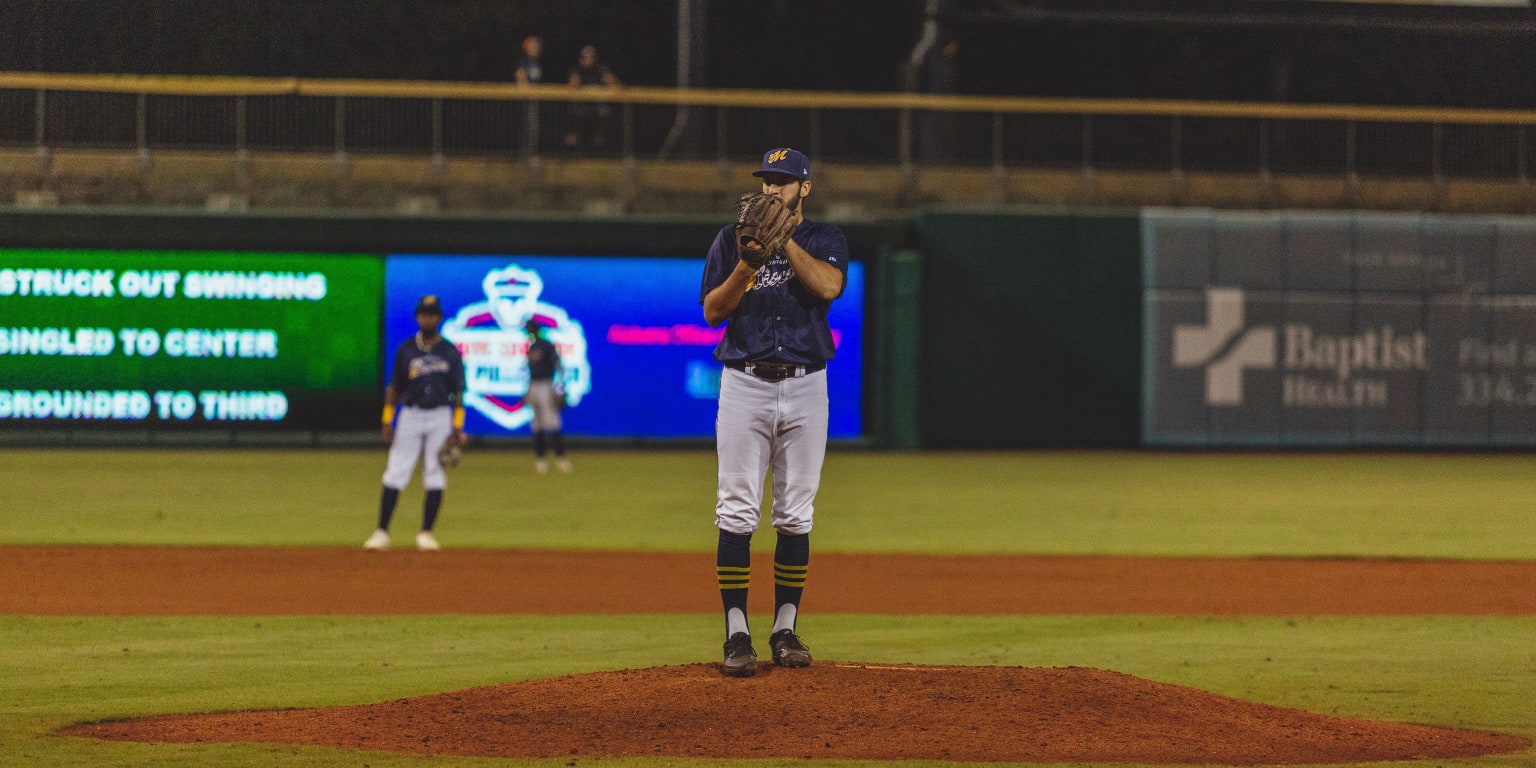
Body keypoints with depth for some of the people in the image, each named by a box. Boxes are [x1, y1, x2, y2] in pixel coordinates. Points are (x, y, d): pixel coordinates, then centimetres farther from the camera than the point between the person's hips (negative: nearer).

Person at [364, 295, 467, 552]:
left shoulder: (450, 352, 4)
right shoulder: (406, 350, 5)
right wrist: (387, 421, 2)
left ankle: (426, 534, 7)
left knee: (435, 476, 0)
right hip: (410, 415, 0)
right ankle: (381, 532, -4)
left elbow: (458, 391, 4)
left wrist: (457, 427, -3)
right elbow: (394, 387, 8)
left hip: (440, 417, 0)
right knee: (395, 473, -5)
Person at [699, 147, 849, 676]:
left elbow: (829, 285, -14)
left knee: (795, 514, 3)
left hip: (804, 387, 1)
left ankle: (786, 629, 10)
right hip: (745, 384, -1)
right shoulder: (732, 239, 8)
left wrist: (783, 239, -15)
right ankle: (737, 633, -5)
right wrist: (748, 263, -15)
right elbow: (712, 311, -1)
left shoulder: (824, 239, 8)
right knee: (737, 510, -7)